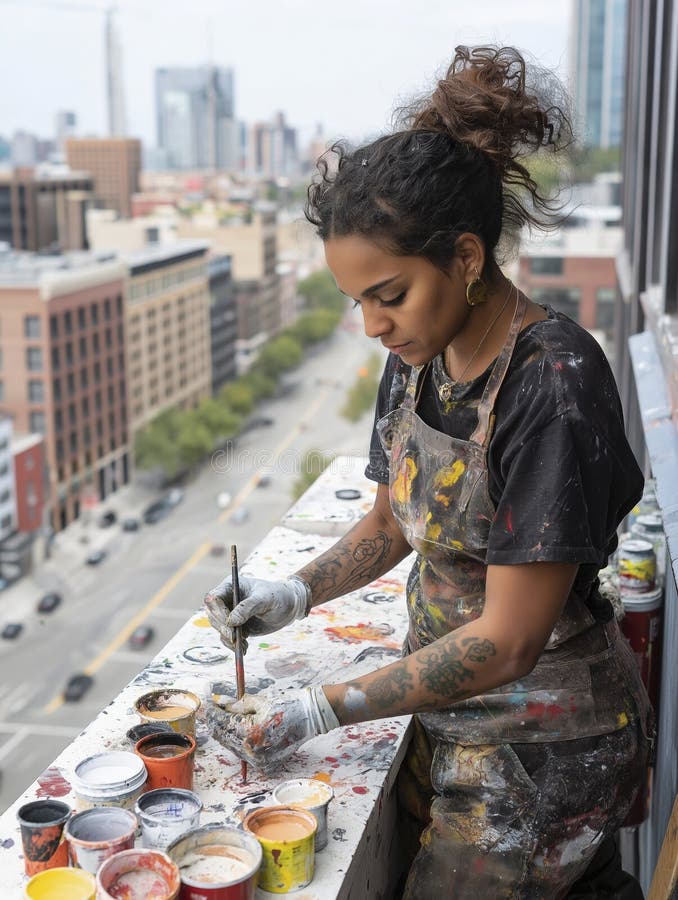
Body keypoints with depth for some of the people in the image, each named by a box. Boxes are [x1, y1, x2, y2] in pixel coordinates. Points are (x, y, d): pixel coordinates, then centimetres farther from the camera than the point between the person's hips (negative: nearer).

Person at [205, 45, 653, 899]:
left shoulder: (553, 388, -26)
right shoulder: (419, 358, -2)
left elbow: (506, 642, -23)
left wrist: (319, 710, -20)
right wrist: (296, 593, -5)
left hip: (542, 744, -7)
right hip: (454, 713, 7)